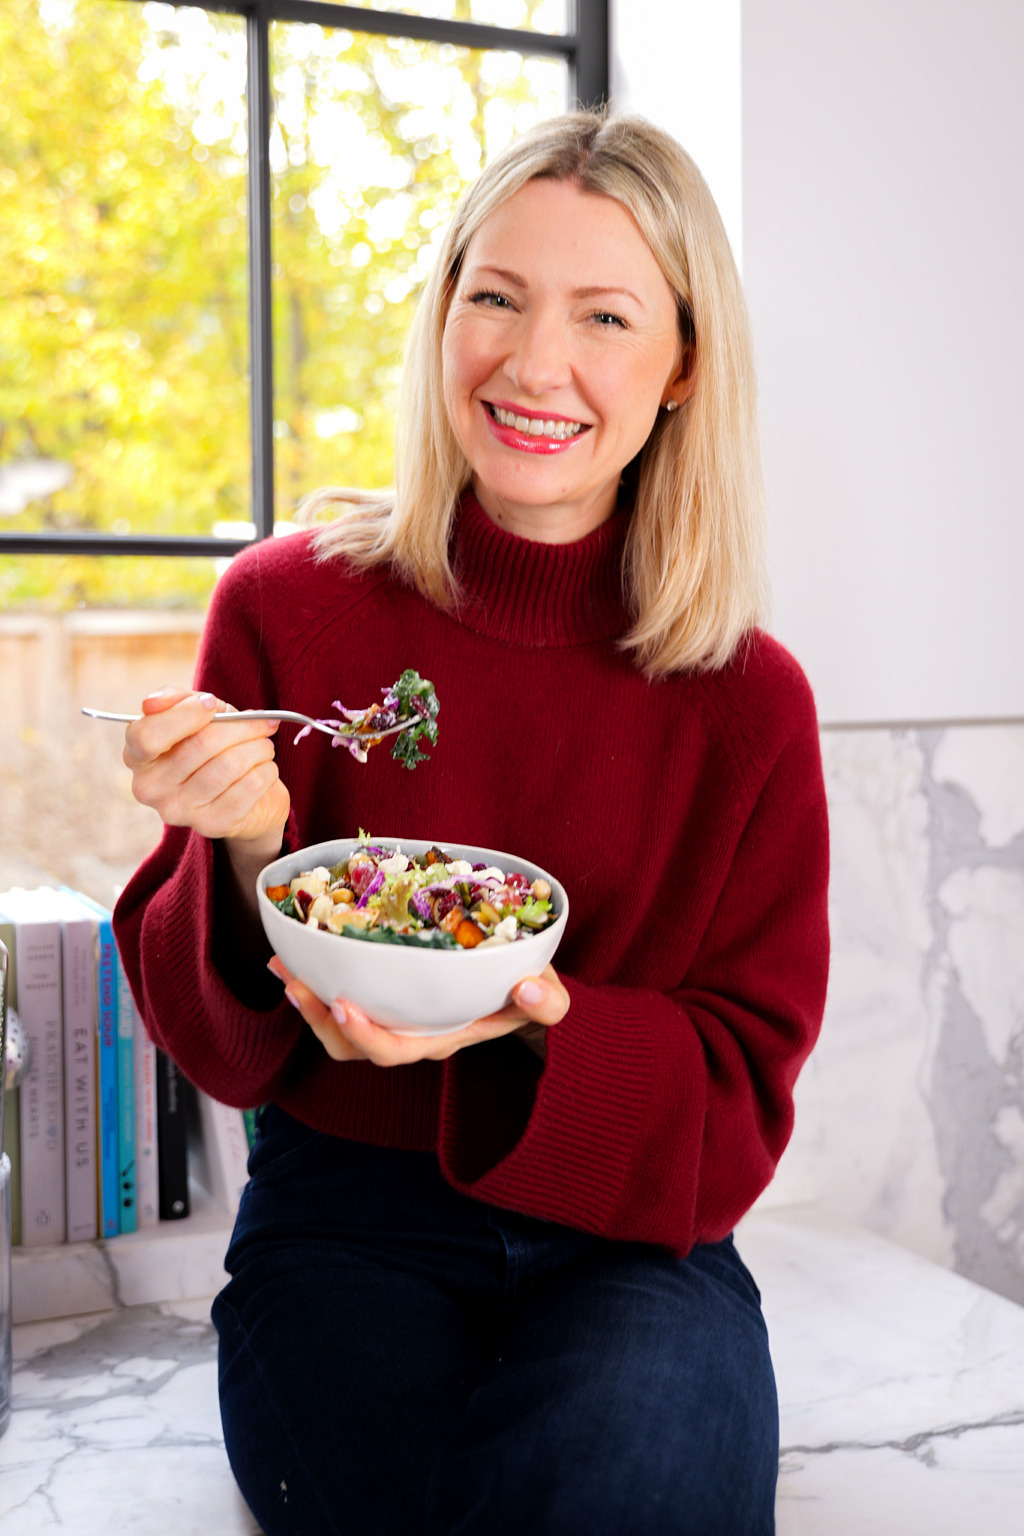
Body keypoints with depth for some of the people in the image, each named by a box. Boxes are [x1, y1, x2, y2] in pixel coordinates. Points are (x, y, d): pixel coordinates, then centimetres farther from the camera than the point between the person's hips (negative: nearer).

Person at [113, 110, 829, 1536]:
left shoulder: (748, 698, -5)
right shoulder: (289, 608, -5)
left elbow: (738, 1093, -4)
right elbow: (207, 1035, -1)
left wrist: (533, 1026, -24)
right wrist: (246, 853, -23)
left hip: (629, 1240, 1)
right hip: (344, 1228, 0)